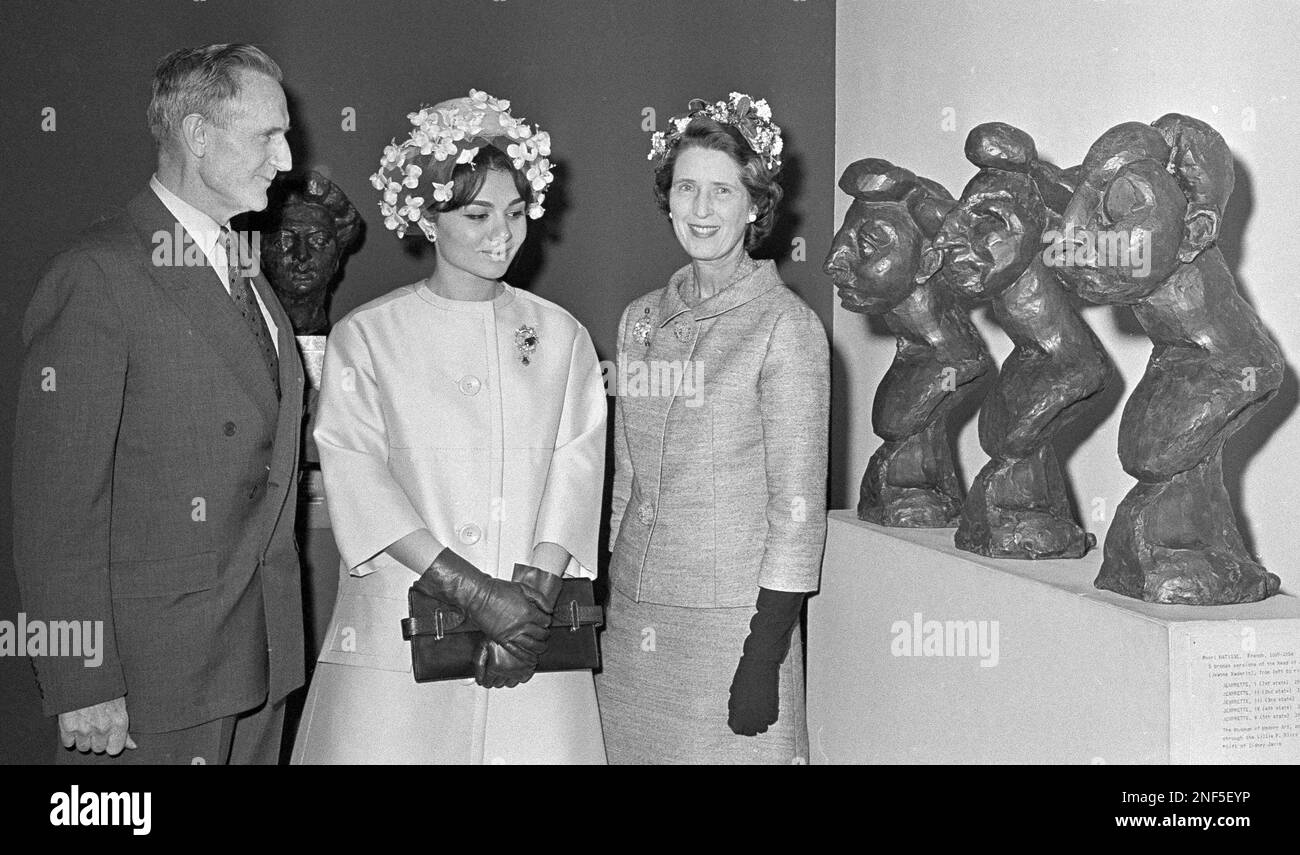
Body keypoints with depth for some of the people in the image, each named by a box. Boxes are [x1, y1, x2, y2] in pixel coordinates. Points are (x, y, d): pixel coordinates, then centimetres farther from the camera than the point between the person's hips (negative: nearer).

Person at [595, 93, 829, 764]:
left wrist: (765, 656, -14)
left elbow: (797, 501, -11)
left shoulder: (785, 325, -8)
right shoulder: (641, 319, 8)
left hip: (731, 623, -5)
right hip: (630, 613, 5)